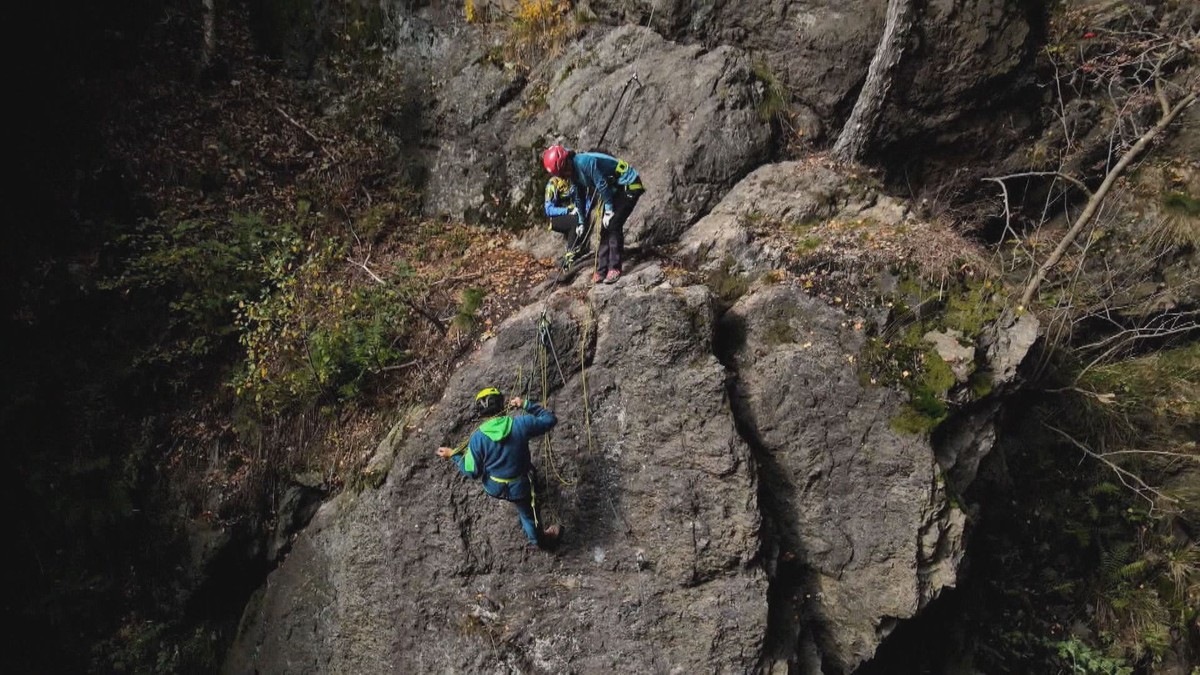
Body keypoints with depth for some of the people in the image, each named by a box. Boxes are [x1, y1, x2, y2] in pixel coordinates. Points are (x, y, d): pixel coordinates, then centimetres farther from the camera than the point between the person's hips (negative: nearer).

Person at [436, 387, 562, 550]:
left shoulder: (477, 438, -24)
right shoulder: (520, 424, -26)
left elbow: (472, 472, -12)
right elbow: (550, 419, -11)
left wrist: (453, 455, 2)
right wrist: (526, 405, -5)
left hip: (493, 488, 1)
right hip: (519, 488, -1)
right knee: (529, 512, 29)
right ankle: (538, 539, 55)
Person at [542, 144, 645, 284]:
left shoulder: (586, 162, -28)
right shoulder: (573, 171, 2)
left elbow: (602, 185, -24)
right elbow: (579, 197, 15)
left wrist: (609, 211, -17)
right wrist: (581, 221, 21)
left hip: (629, 185, -9)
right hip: (616, 189, 9)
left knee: (613, 225, -16)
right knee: (605, 228, 4)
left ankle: (615, 268, -10)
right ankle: (601, 270, 7)